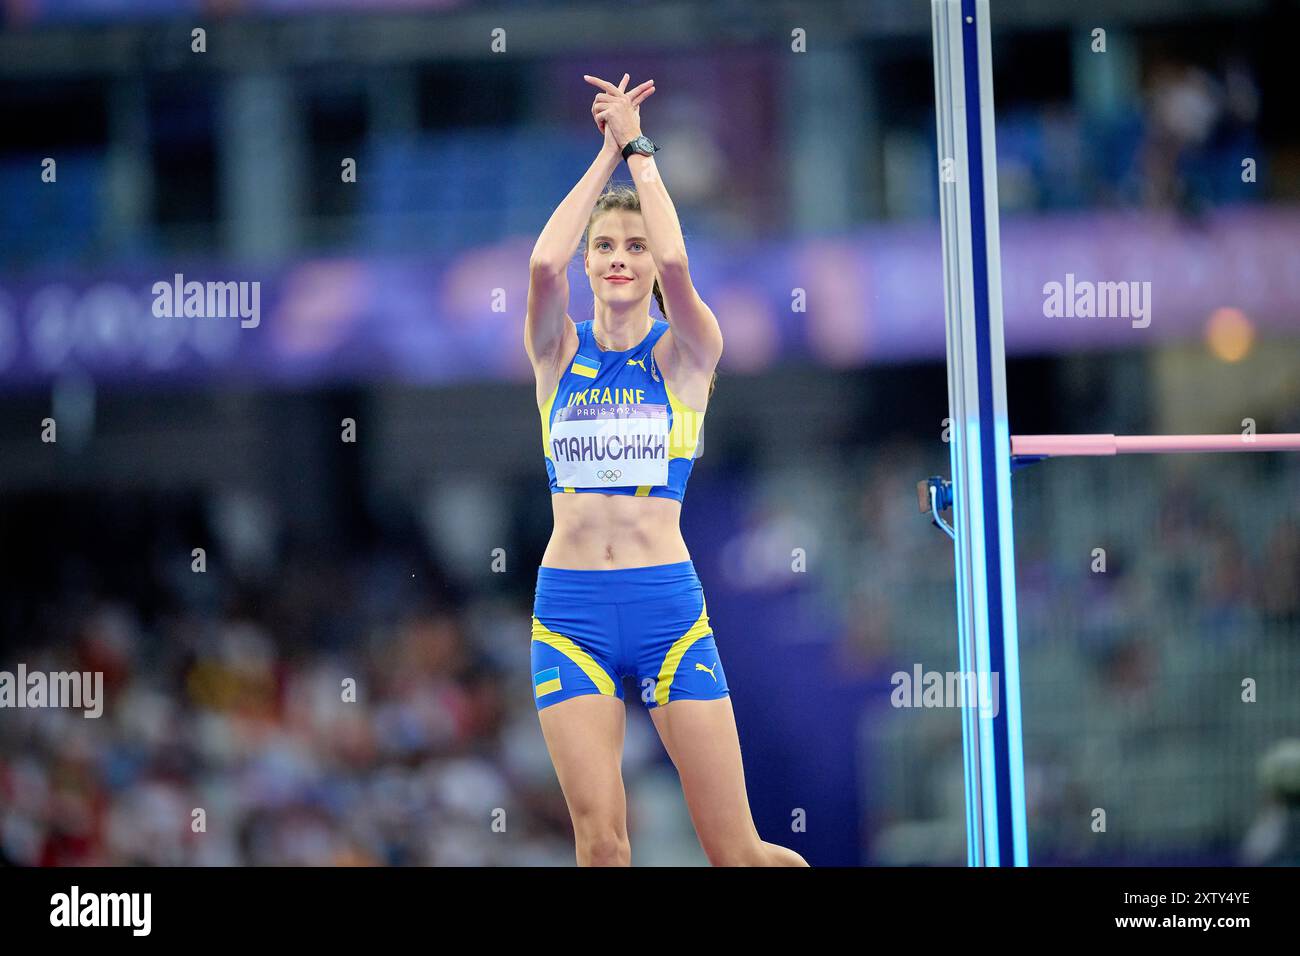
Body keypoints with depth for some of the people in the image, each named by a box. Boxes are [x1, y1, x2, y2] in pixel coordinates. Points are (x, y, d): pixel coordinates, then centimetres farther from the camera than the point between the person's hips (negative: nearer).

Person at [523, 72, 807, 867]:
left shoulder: (684, 353, 3)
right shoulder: (559, 352, 7)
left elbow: (675, 264, -17)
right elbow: (543, 264, -13)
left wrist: (638, 147, -8)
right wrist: (608, 151, -8)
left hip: (667, 602, -1)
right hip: (571, 610, 1)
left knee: (737, 852, -2)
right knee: (600, 842, -8)